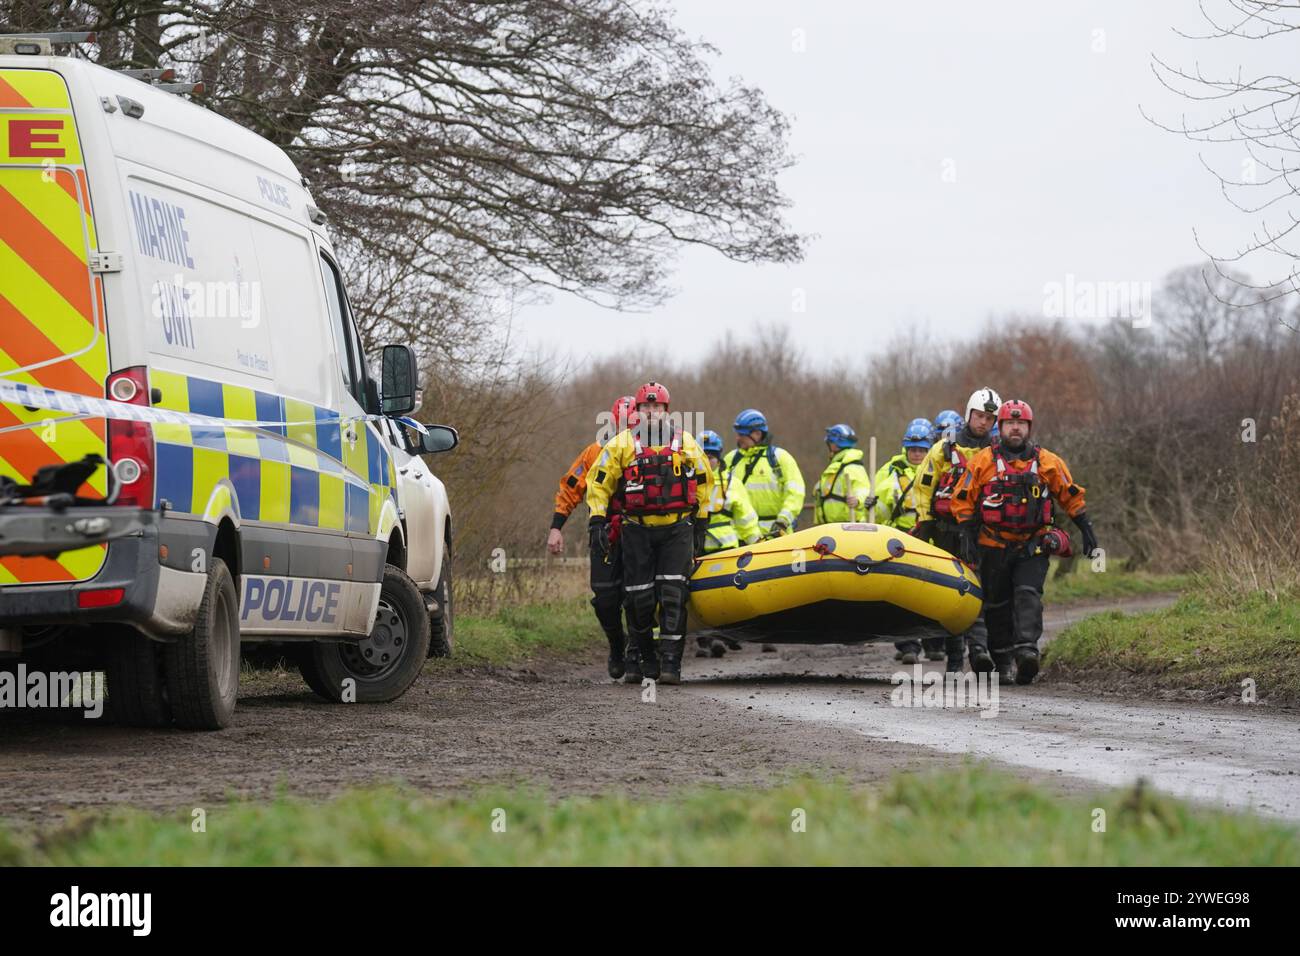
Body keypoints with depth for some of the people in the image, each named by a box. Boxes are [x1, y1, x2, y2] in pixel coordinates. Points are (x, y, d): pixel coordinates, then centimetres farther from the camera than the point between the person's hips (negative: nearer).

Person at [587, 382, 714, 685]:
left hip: (677, 527, 0)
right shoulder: (621, 443, 4)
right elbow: (598, 481, 6)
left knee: (673, 594, -10)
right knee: (639, 597, 0)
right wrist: (598, 521, -2)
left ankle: (670, 663, -11)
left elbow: (704, 481, 18)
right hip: (637, 529, 0)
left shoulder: (685, 442, 8)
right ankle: (644, 658, 18)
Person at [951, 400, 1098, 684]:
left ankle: (1026, 649, -32)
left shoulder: (1048, 463, 4)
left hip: (1033, 546, -1)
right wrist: (967, 537, -4)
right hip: (994, 546, 1)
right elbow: (963, 500, 4)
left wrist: (1087, 531, 8)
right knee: (997, 604, 6)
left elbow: (1071, 496, 12)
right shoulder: (983, 461, 1)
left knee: (1028, 595, -19)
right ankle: (1001, 658, 16)